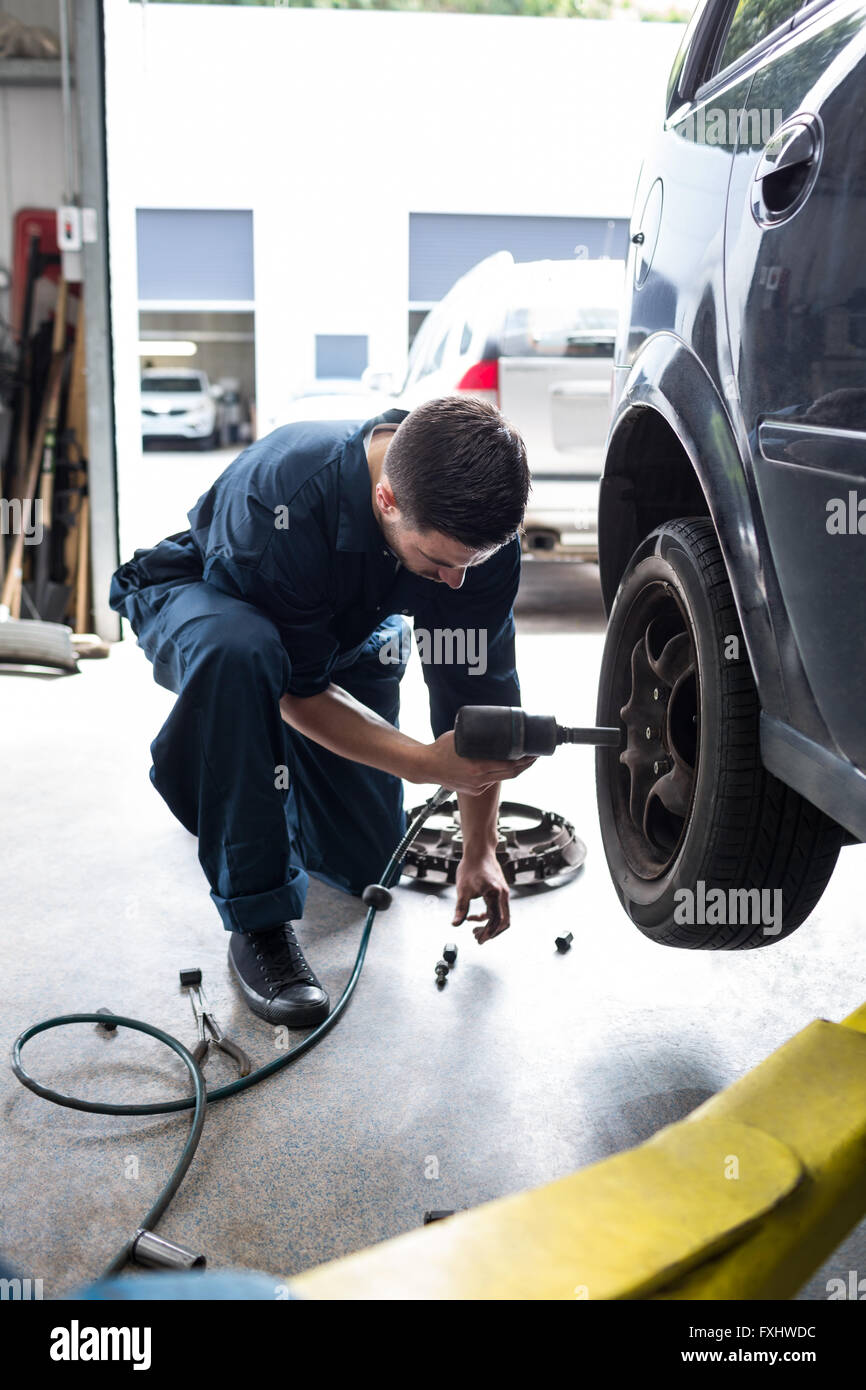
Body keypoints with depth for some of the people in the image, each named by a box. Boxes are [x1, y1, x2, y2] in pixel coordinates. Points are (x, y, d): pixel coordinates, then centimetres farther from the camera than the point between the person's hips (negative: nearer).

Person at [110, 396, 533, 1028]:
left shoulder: (482, 520, -28)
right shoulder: (281, 501, -41)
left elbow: (477, 688, -17)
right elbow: (299, 689, -31)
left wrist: (480, 848, -13)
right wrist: (422, 761, -42)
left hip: (352, 633, 4)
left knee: (366, 862, 1)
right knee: (238, 651, -44)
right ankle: (259, 919, -29)